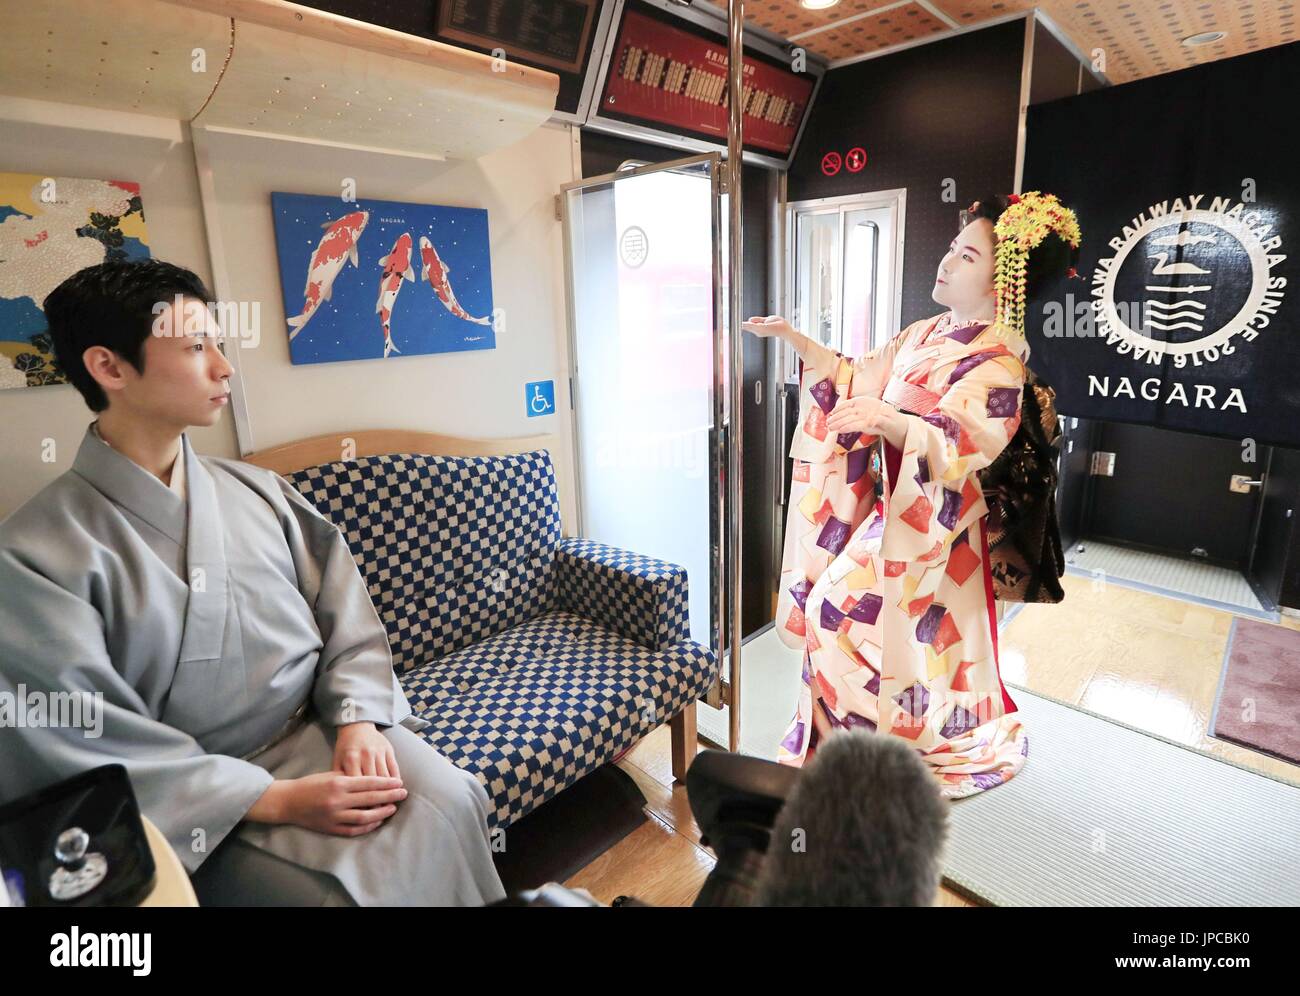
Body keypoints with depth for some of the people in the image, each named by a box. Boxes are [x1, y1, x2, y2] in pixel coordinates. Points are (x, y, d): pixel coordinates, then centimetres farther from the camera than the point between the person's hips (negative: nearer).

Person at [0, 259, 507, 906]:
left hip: (323, 724, 4)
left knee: (446, 801, -19)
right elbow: (84, 747, -13)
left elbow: (346, 616, 4)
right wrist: (278, 800, -20)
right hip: (202, 803, -3)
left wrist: (358, 718, -13)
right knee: (349, 888, -24)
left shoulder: (259, 491, 4)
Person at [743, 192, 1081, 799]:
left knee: (842, 611, -7)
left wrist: (887, 419, -47)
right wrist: (793, 339, 7)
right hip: (890, 507, 8)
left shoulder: (999, 359, -15)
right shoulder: (926, 333, 9)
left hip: (929, 521, -7)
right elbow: (857, 379, 14)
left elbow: (958, 444, -28)